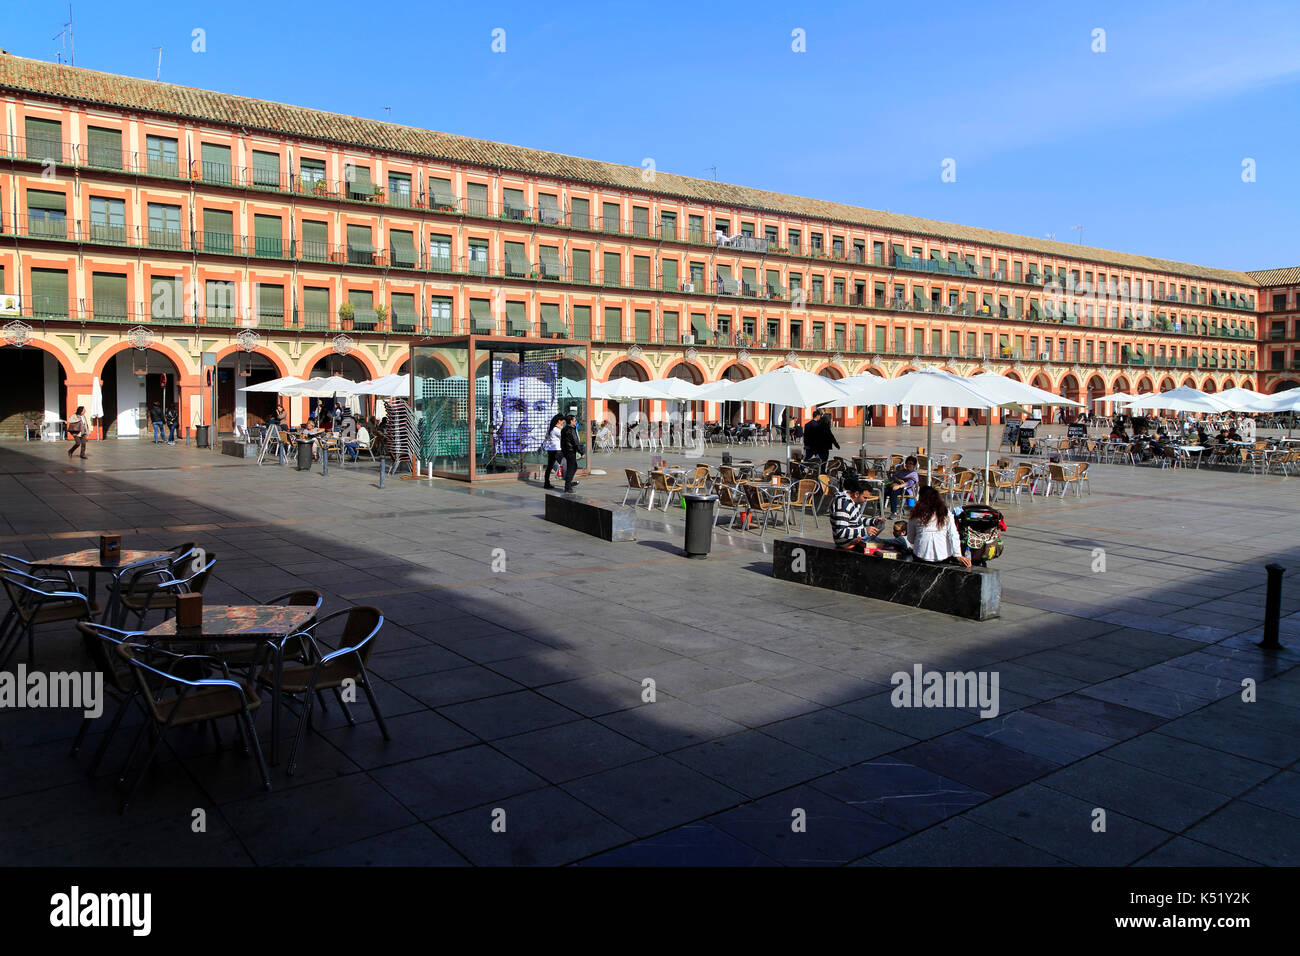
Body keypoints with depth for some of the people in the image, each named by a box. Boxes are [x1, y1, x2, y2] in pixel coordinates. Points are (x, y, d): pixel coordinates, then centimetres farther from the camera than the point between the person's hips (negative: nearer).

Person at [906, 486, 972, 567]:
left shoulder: (916, 515, 0)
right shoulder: (946, 514, 1)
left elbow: (910, 539, 10)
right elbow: (953, 536, -3)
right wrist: (958, 555, 1)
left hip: (921, 557, -1)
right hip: (943, 559, 2)